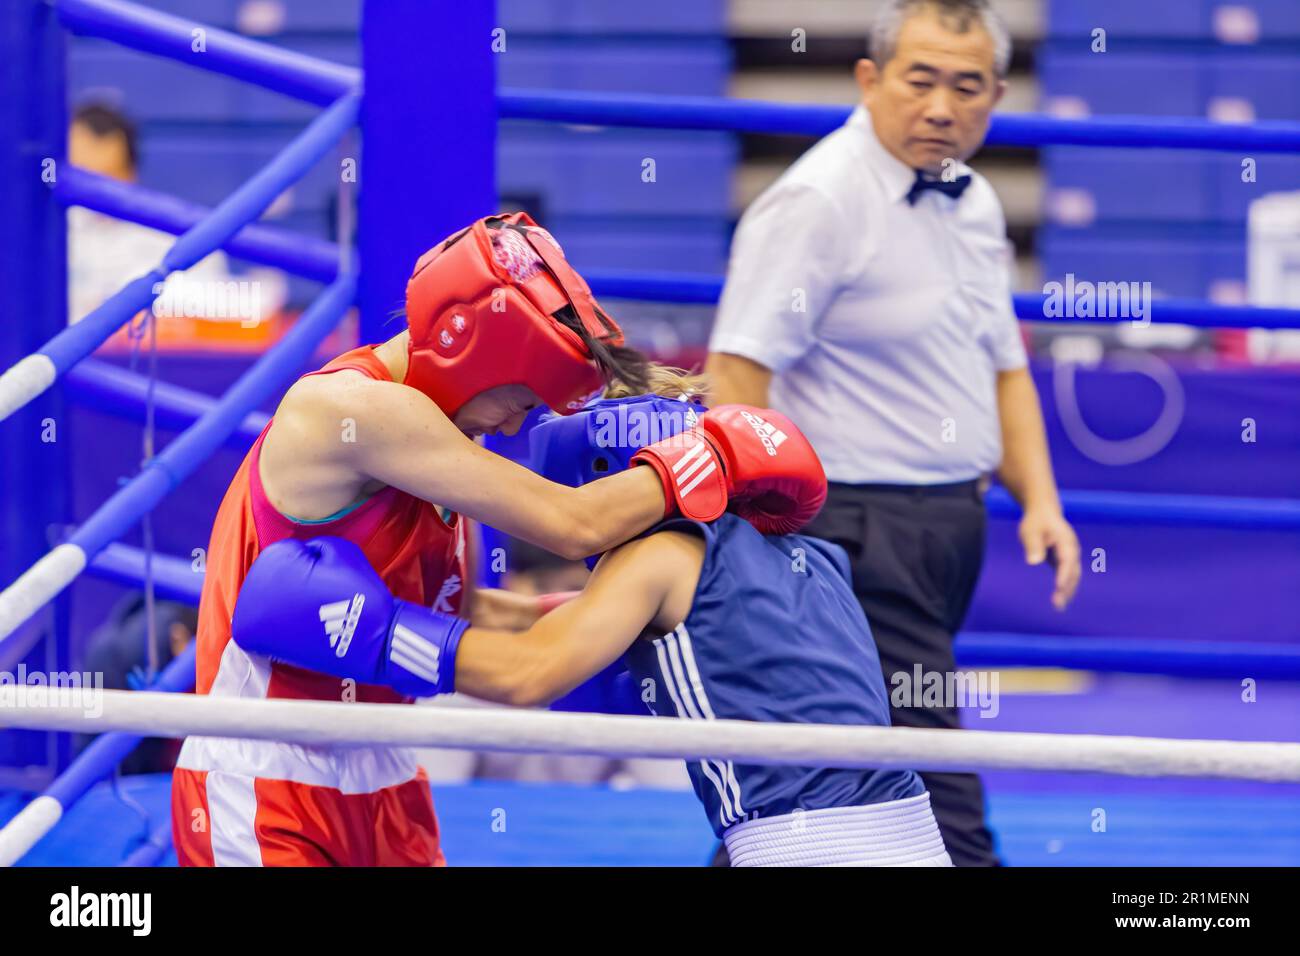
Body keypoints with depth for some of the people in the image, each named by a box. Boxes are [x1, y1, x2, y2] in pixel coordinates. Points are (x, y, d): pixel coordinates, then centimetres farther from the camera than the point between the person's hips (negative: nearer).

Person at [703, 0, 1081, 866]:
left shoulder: (974, 203, 14)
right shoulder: (818, 201, -13)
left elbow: (1002, 367, 23)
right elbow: (740, 374, -18)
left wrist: (1040, 500, 9)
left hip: (951, 527, 9)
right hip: (859, 527, -9)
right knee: (935, 795, -12)